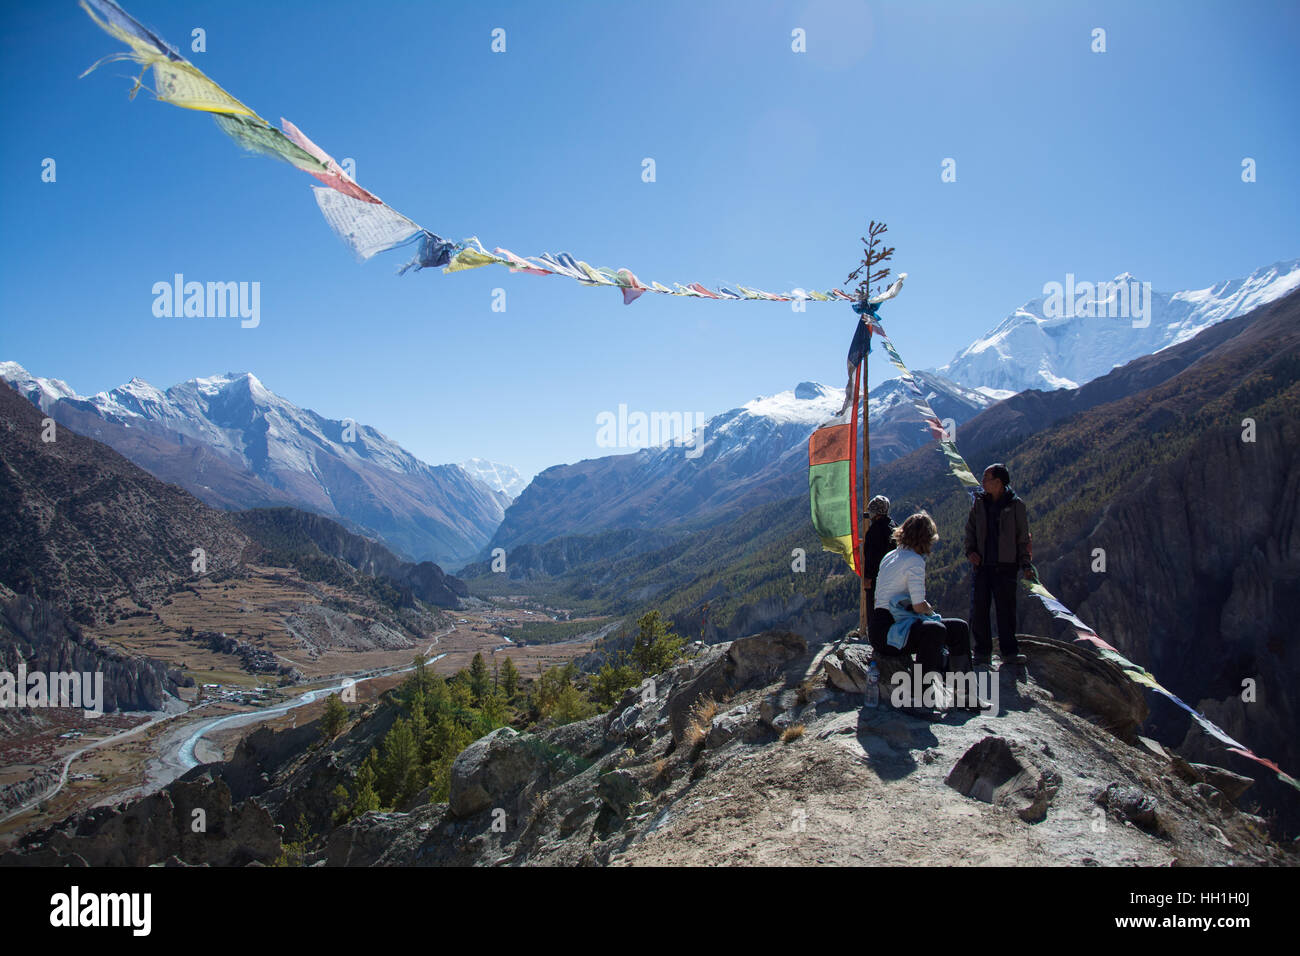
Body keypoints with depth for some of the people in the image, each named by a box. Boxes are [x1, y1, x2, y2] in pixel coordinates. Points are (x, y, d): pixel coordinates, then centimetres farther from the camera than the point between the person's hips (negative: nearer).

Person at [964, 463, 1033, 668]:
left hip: (1006, 566, -2)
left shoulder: (1015, 504, -1)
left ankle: (1009, 650, 19)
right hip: (981, 565, 2)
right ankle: (982, 652, 11)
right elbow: (970, 529, 14)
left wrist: (1025, 565, -3)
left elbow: (1023, 537, 3)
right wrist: (970, 551, -2)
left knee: (1006, 609, 3)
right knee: (978, 609, 0)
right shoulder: (978, 503, 6)